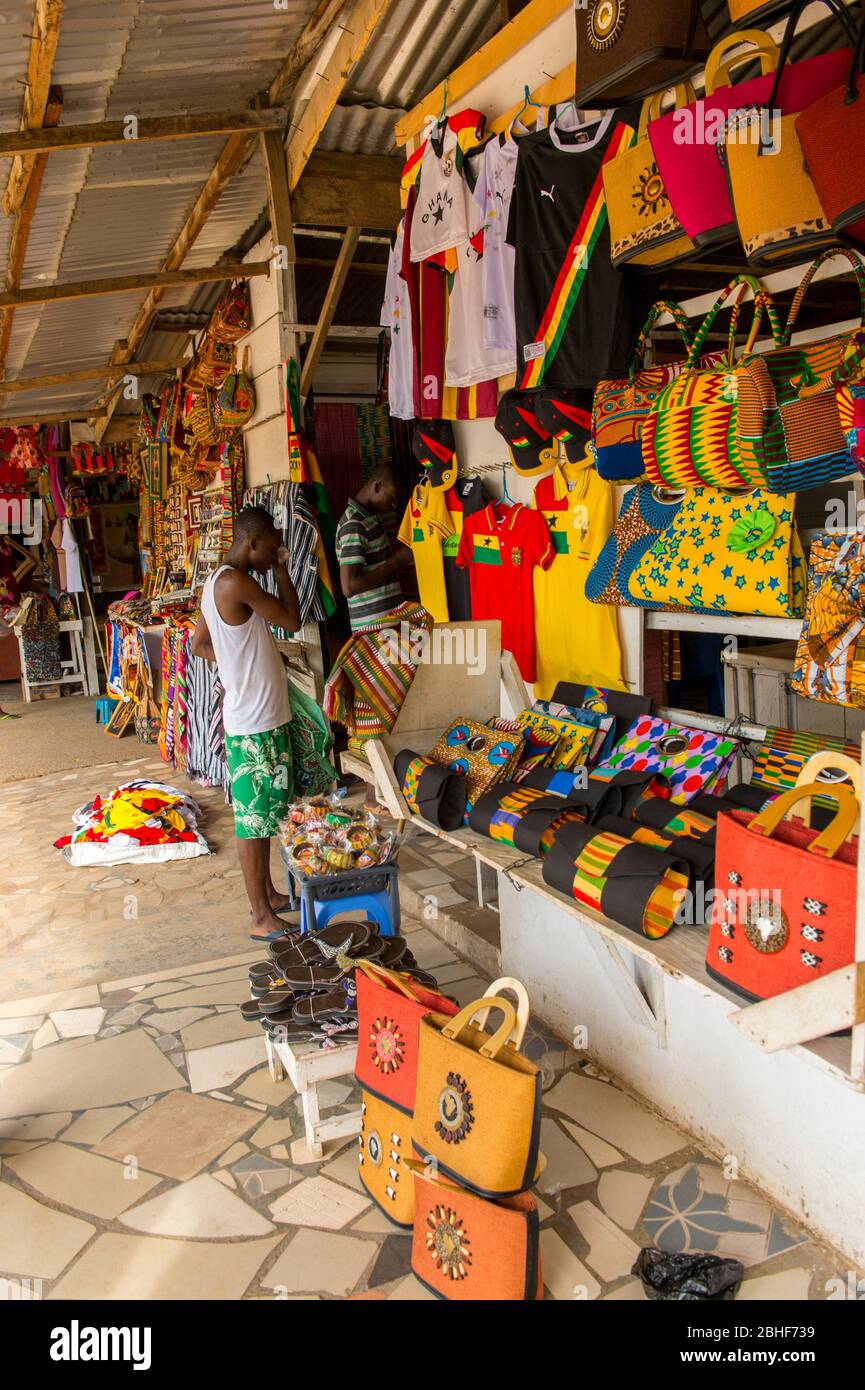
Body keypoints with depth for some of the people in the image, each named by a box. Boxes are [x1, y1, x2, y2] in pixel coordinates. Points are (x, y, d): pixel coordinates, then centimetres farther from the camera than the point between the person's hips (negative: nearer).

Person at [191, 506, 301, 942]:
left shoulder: (217, 583, 11)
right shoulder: (237, 582, -20)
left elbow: (199, 645, 19)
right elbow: (292, 620, -14)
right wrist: (282, 570, -3)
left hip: (263, 718, 10)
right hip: (253, 724, -10)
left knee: (264, 813, 19)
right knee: (253, 817, -1)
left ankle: (267, 894, 33)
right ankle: (262, 918, 9)